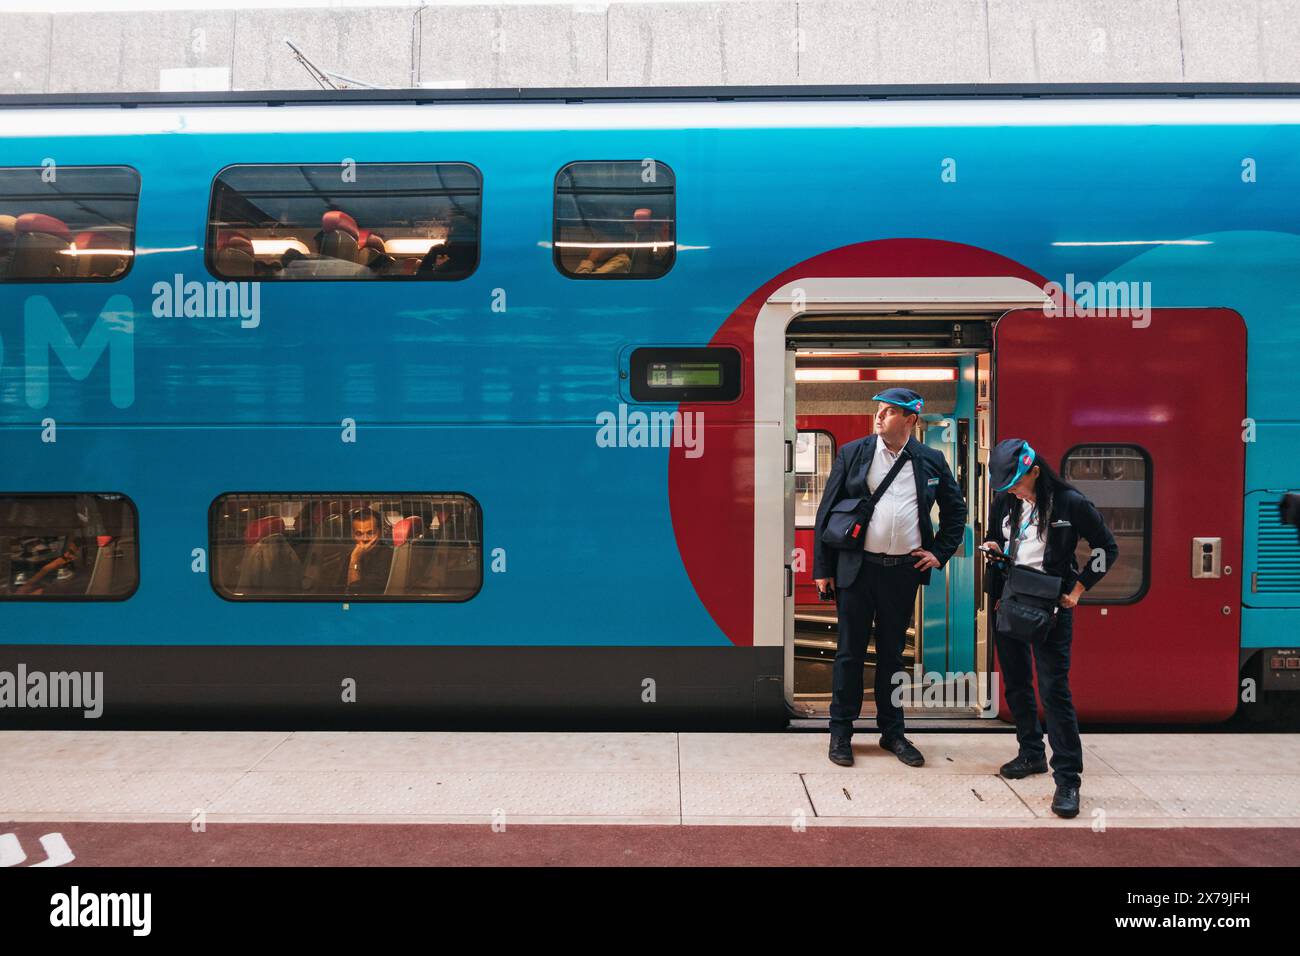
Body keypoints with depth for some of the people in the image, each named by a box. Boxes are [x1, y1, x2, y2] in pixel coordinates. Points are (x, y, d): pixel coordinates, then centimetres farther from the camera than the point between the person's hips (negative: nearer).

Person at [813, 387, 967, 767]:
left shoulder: (931, 461, 4)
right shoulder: (852, 453, -1)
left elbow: (955, 508, 18)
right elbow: (827, 511, 1)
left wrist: (941, 552, 8)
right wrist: (822, 568, -2)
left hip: (904, 571, 2)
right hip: (858, 567, -1)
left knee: (892, 653, 14)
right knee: (850, 652, 6)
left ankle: (892, 732, 26)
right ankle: (841, 733, 18)